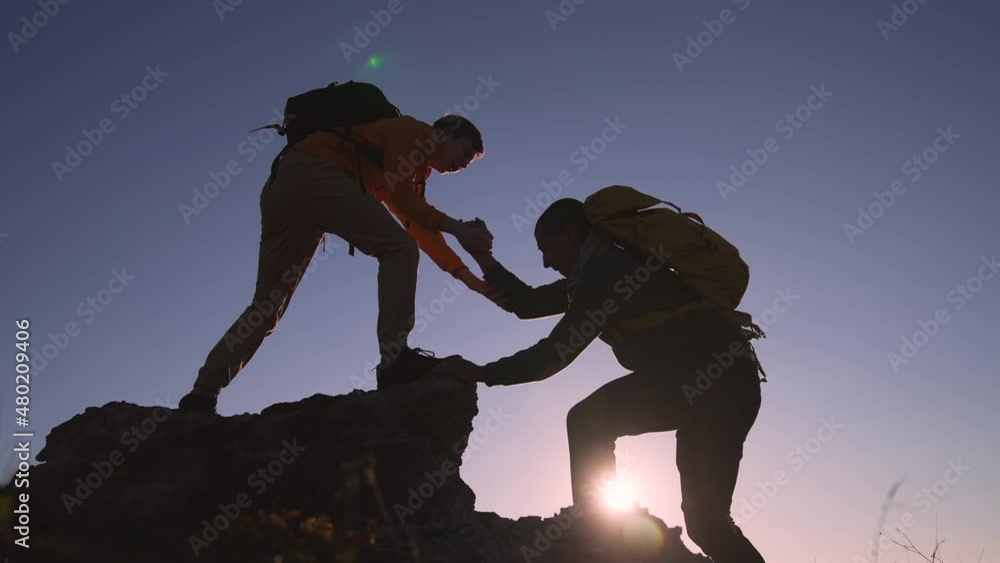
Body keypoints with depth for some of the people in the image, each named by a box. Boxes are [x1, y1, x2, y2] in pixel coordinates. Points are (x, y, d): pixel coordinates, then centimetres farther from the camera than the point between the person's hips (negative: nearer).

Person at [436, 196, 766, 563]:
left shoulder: (606, 270, -13)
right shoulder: (606, 267, 17)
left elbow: (555, 354, -14)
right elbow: (527, 303, 20)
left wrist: (481, 374, -8)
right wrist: (484, 261, 11)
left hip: (708, 377, -10)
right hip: (734, 382, 10)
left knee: (588, 422, -9)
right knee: (706, 520, 14)